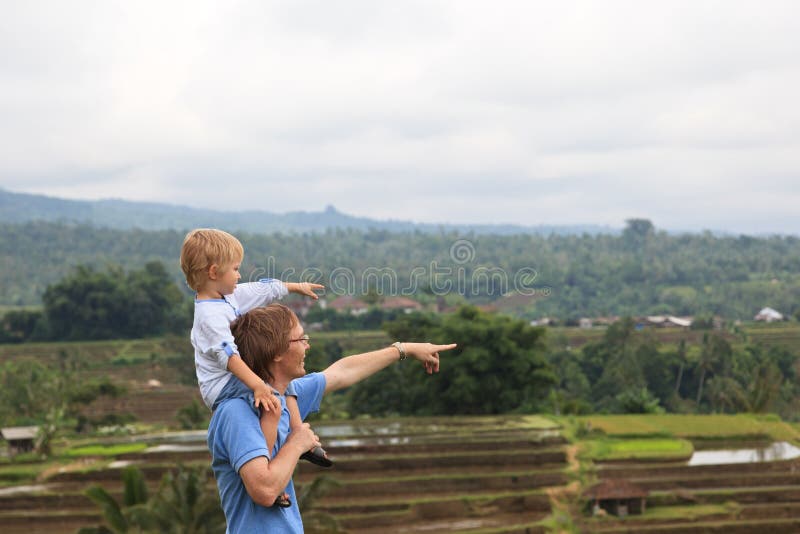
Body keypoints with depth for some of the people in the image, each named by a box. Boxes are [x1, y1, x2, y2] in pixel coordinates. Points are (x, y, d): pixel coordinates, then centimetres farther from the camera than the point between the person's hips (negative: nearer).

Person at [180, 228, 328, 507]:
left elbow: (263, 289, 20)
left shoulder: (229, 296, 6)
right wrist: (257, 385, -44)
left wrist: (296, 286, 33)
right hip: (222, 386, -11)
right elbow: (227, 354, -36)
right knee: (272, 406, -32)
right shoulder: (210, 315, -25)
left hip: (235, 377, 11)